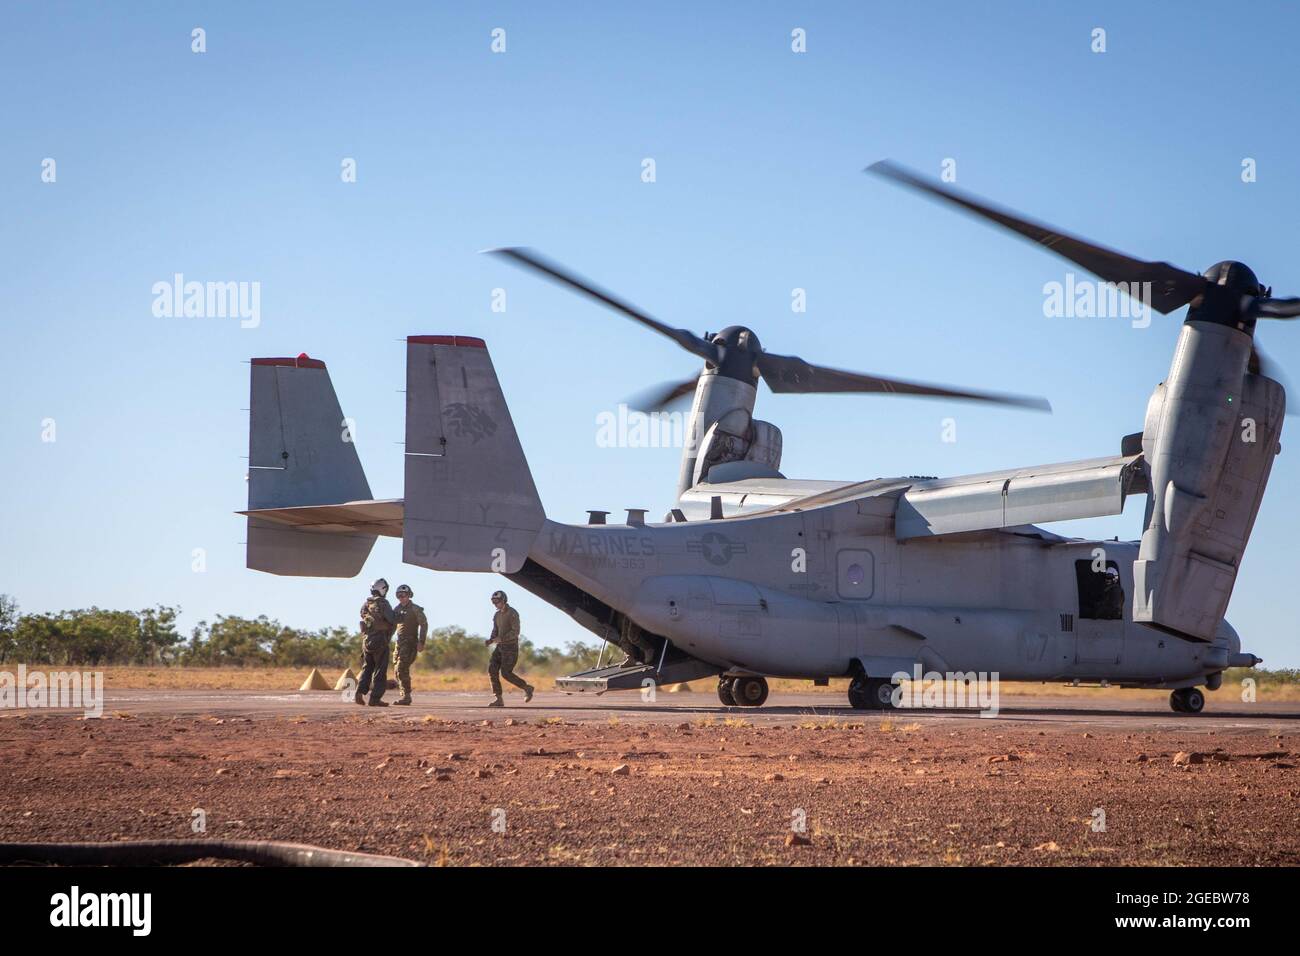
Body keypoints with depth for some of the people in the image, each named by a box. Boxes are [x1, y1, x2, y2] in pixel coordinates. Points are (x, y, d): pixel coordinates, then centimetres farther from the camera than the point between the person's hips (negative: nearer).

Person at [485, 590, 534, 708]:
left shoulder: (513, 614, -15)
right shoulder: (497, 615, 13)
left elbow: (515, 632, -23)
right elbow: (495, 632, 17)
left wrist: (501, 638, -29)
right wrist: (490, 641, -4)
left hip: (511, 647, -8)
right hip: (500, 647, 8)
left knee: (506, 673, -12)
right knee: (492, 670, -8)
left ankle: (527, 688, 9)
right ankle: (498, 699, -7)